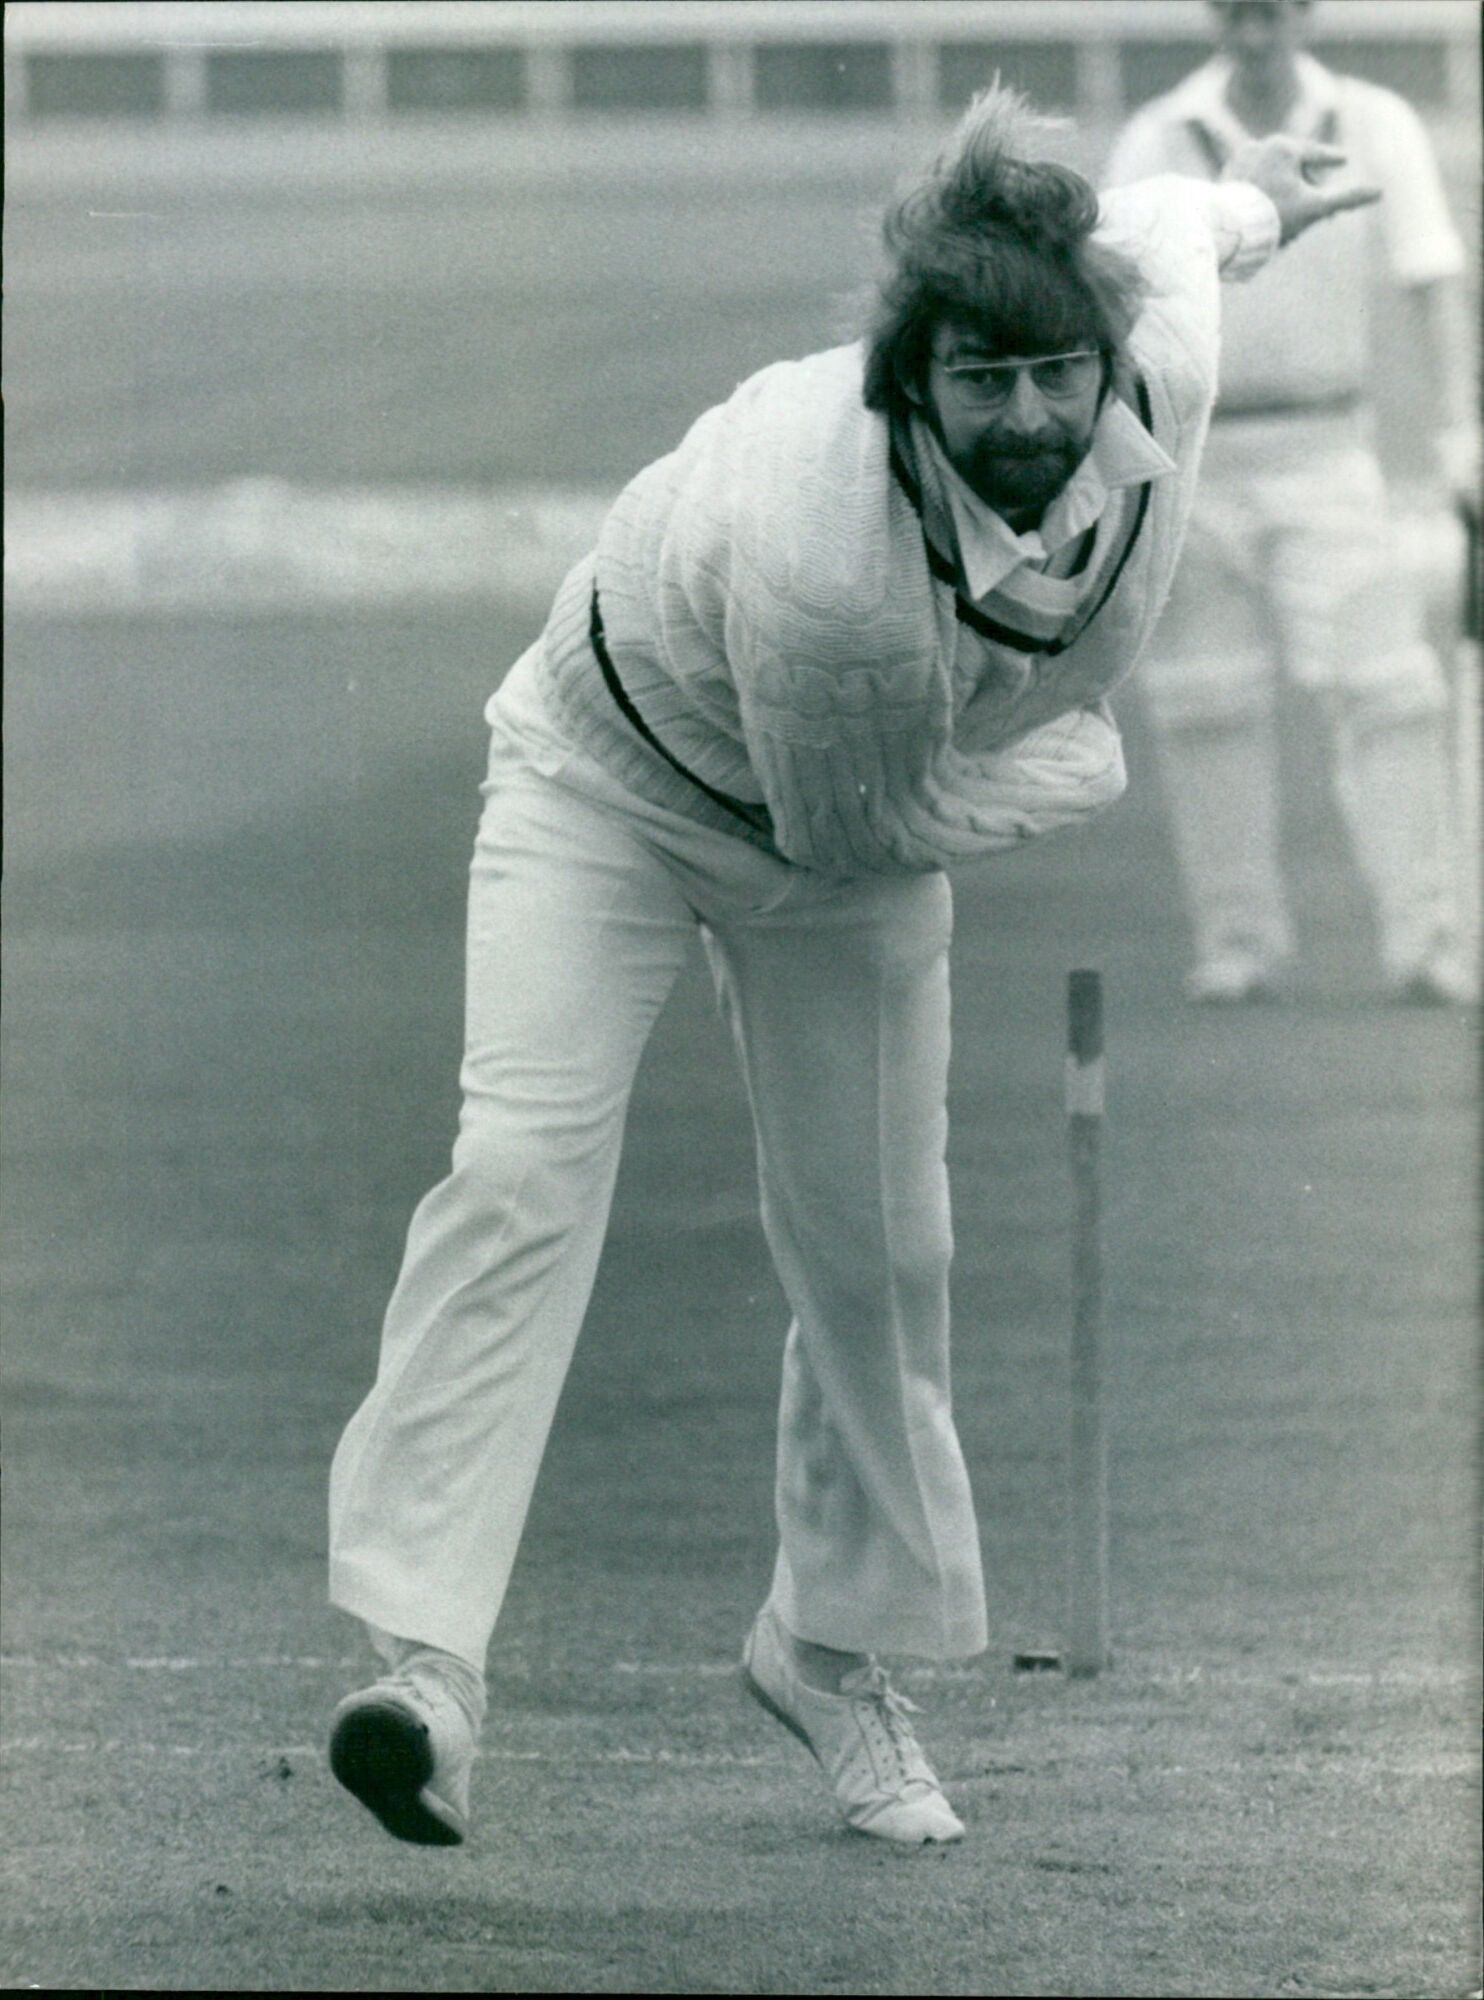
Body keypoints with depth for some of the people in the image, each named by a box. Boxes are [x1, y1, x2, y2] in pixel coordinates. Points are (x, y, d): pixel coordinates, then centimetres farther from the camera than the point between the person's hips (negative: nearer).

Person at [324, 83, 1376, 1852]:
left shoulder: (1160, 372, -28)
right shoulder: (815, 556, -44)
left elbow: (1159, 231, -1)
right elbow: (854, 828, -26)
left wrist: (1243, 200, 23)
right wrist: (1077, 760, -14)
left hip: (864, 814, 6)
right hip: (621, 770, -5)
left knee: (874, 1248, 6)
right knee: (524, 1167, -23)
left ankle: (831, 1650, 28)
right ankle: (429, 1663, -28)